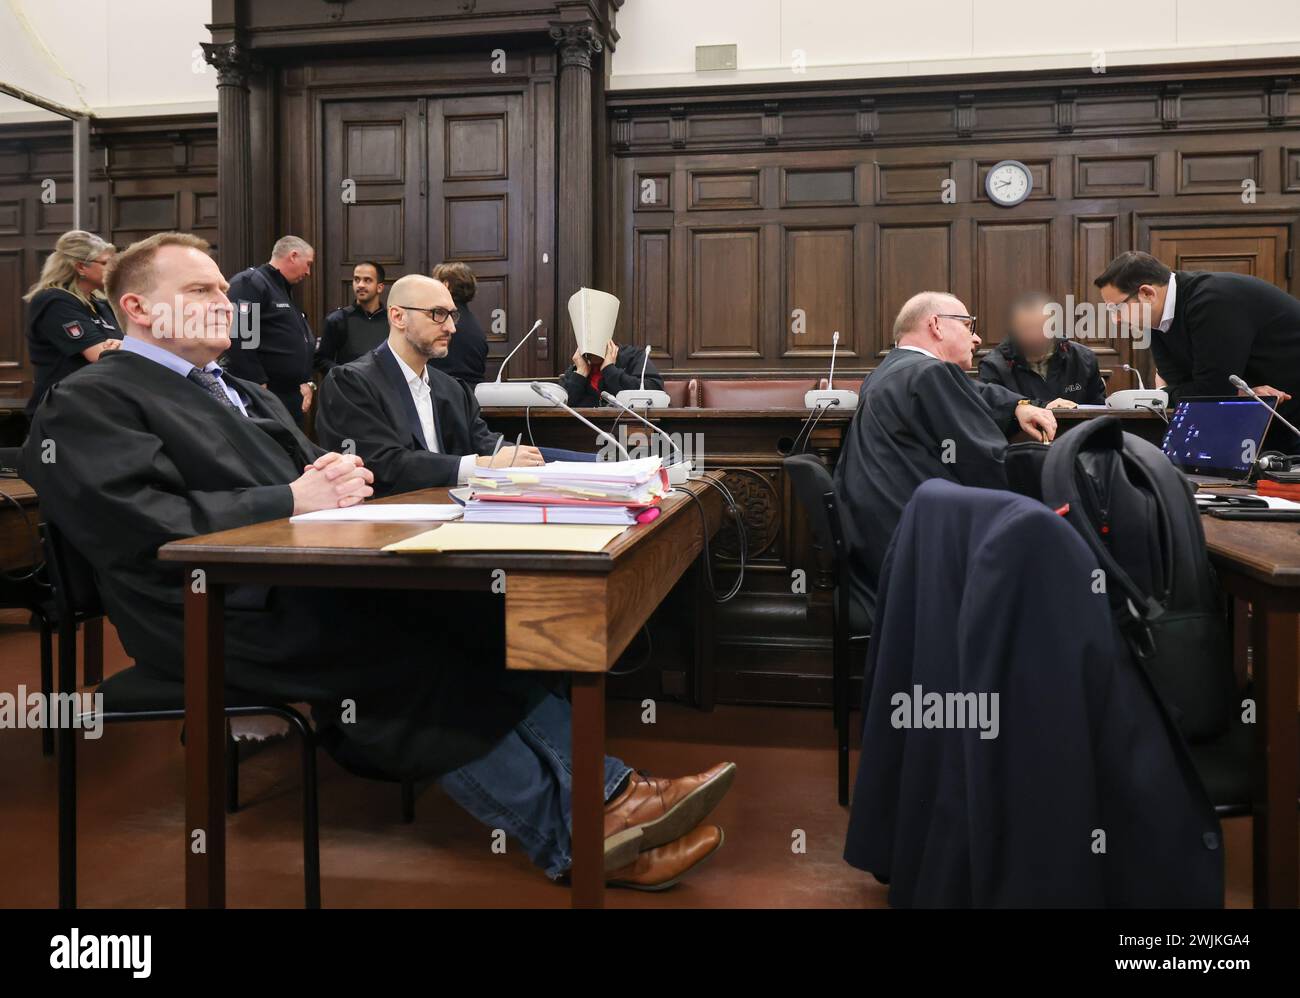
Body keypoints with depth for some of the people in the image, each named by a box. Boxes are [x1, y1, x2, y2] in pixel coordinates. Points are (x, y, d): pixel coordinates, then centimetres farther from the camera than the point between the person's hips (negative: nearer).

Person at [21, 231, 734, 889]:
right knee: (414, 667, -26)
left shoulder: (243, 393, 26)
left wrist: (342, 476, -5)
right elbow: (142, 525, -16)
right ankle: (575, 838, -18)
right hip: (226, 616, -7)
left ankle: (611, 792, -18)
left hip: (317, 579, 7)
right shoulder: (89, 404, 0)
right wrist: (292, 499, -18)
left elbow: (316, 474, 20)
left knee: (476, 627, -15)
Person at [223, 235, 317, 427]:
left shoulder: (285, 292, 21)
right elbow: (240, 339, -21)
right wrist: (259, 387, -22)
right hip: (262, 396, -10)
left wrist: (305, 382, 12)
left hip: (292, 396, 10)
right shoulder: (250, 283, -10)